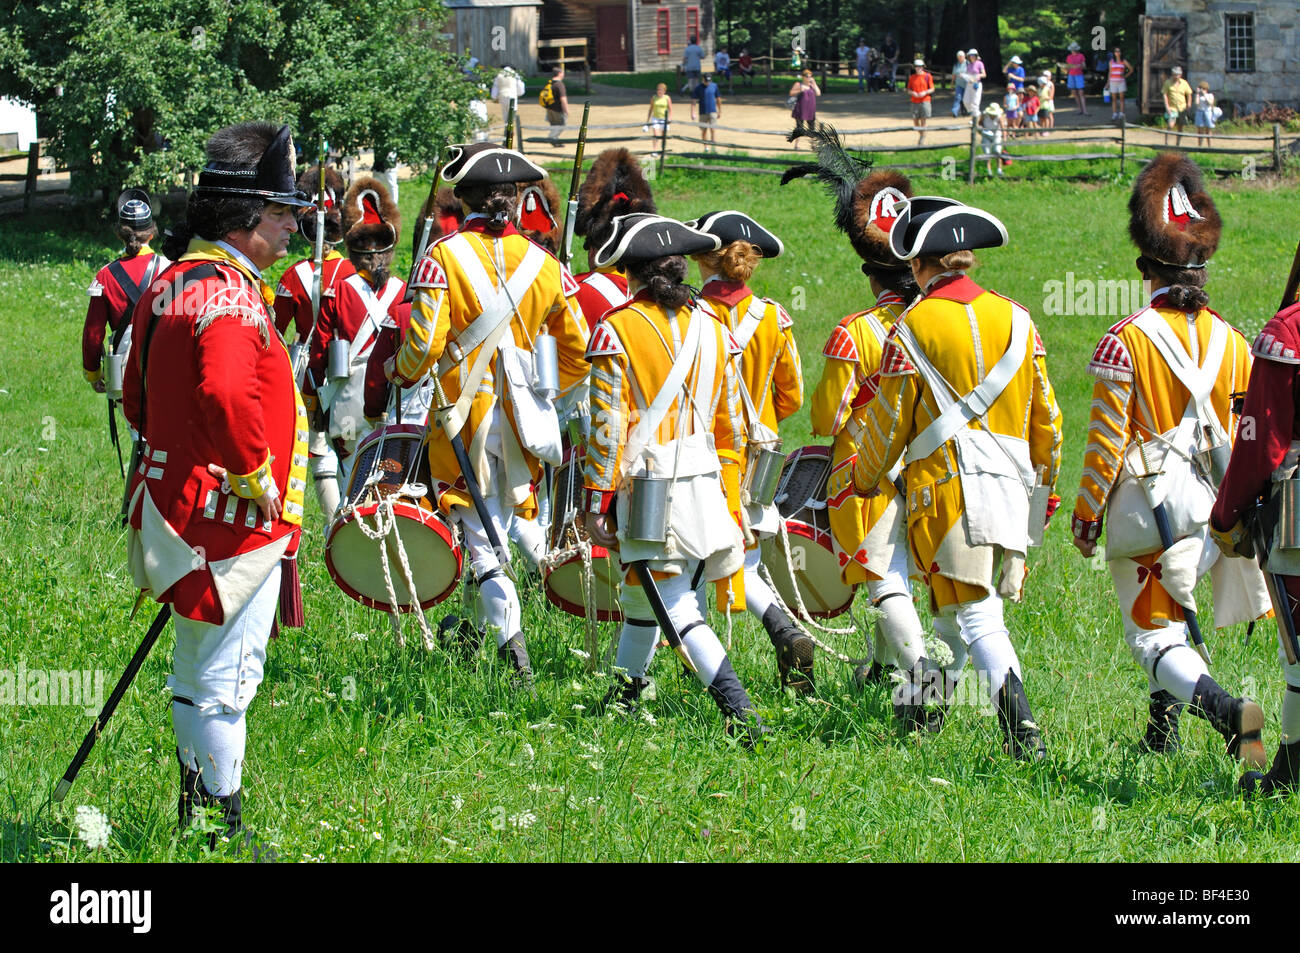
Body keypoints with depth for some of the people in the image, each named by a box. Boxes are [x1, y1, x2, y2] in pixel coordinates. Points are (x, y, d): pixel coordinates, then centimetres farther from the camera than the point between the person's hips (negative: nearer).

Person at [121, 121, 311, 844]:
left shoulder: (172, 284, 12)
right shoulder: (230, 295, -20)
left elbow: (140, 397, 21)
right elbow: (226, 395, -36)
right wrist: (255, 477, -24)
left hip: (178, 505, 10)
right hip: (233, 523, -10)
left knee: (199, 678, 19)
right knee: (223, 684, -3)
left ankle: (197, 818, 29)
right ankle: (225, 836, 2)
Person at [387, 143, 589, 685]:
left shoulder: (443, 258, -9)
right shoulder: (543, 264, 2)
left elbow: (424, 344, -15)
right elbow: (579, 354, 6)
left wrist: (399, 373, 6)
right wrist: (550, 393, 24)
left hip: (464, 415, -4)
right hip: (519, 417, 4)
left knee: (481, 536, 0)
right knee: (498, 524, 19)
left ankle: (514, 650, -11)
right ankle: (478, 626, 35)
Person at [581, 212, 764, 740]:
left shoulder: (615, 330, -7)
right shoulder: (712, 329, 9)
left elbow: (607, 424, -10)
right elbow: (730, 422, 13)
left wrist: (597, 500, -5)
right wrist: (731, 496, 22)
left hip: (645, 480, -6)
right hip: (704, 478, 6)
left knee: (674, 603, -5)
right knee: (640, 592, 21)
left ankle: (739, 710, -17)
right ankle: (624, 695, 31)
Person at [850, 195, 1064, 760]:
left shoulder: (912, 328, -5)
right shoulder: (1015, 320, 8)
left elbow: (888, 421, 1)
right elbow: (1045, 414, 14)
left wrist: (865, 478, 19)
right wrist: (1046, 482, 28)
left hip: (946, 483, -5)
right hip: (1011, 483, 5)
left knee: (975, 612, -9)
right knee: (957, 610, 17)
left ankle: (1019, 719, -27)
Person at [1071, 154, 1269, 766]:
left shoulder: (1127, 340, -11)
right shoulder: (1230, 341, 4)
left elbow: (1106, 438, -10)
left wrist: (1086, 513, -1)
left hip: (1147, 503, -5)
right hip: (1214, 504, 5)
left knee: (1153, 635, -4)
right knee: (1171, 617, 24)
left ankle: (1225, 710, -27)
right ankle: (1163, 733, 28)